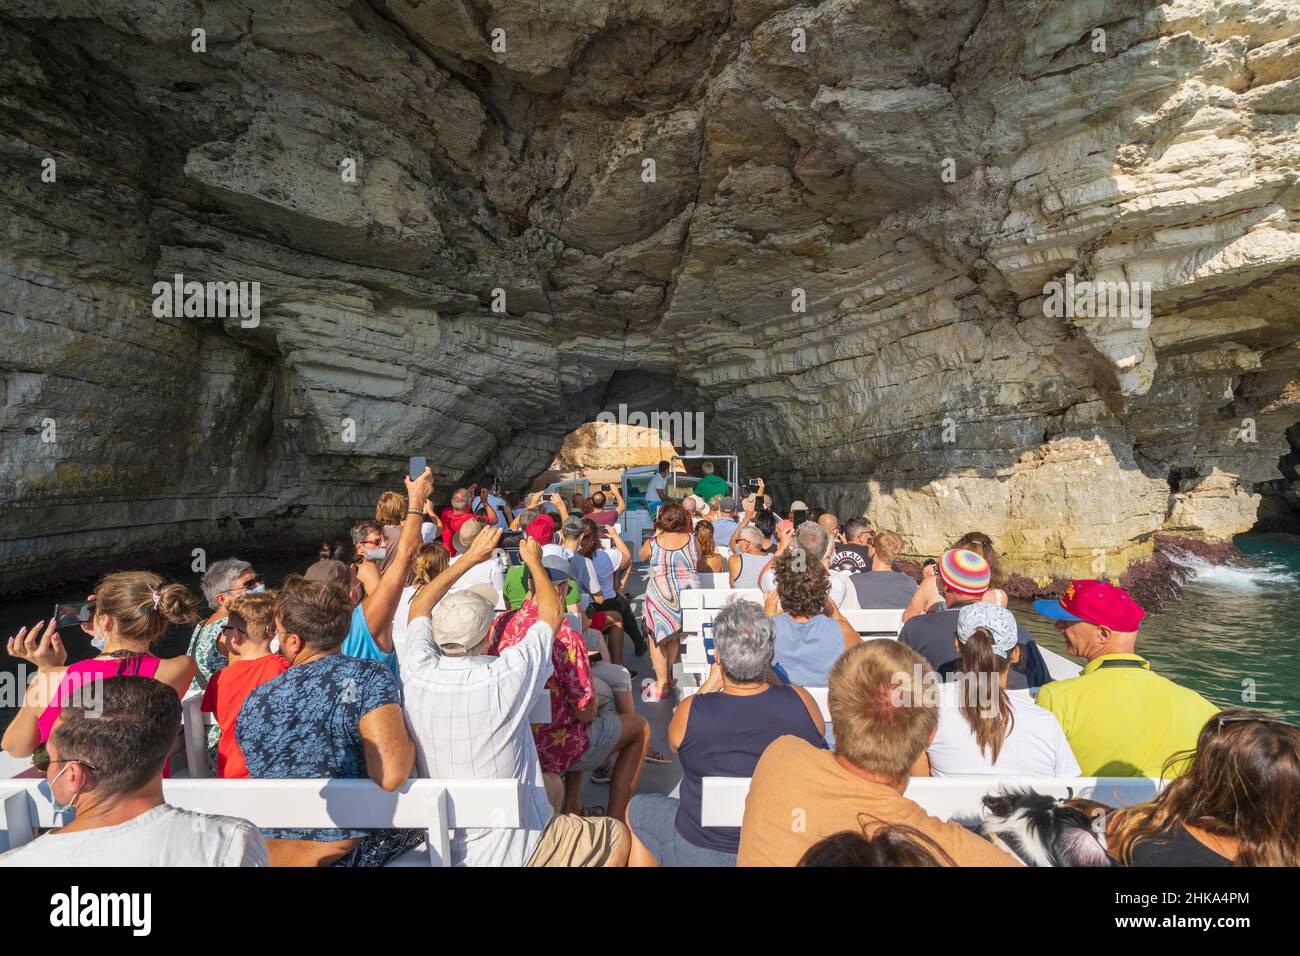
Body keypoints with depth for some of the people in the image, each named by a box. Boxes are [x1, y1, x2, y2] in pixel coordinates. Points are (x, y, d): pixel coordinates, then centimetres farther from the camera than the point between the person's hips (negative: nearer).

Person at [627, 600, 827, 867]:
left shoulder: (689, 712, -24)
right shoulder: (802, 701, -20)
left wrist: (710, 684, 7)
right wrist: (768, 675, 12)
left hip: (704, 854, -2)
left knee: (637, 809, 23)